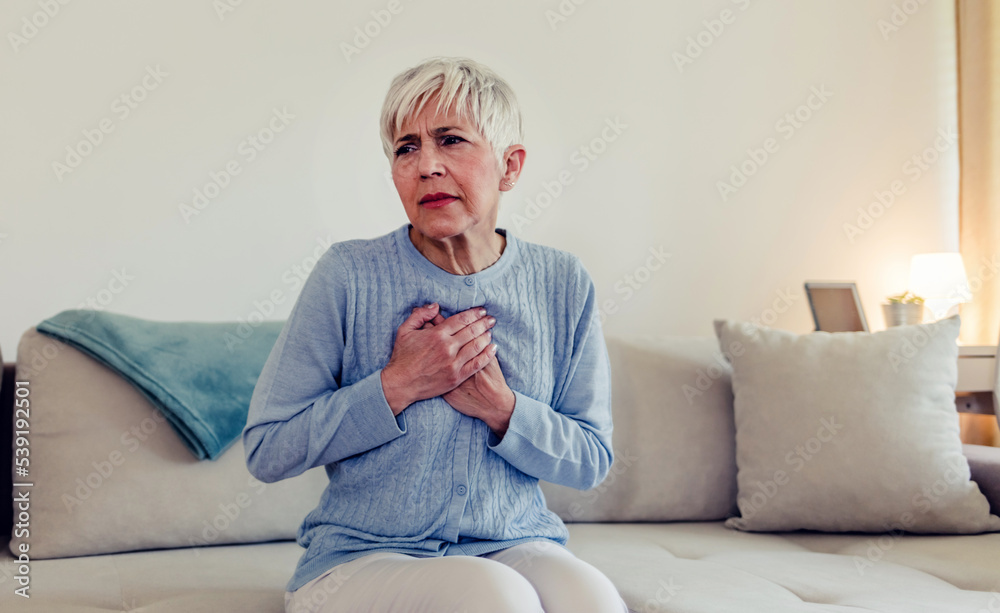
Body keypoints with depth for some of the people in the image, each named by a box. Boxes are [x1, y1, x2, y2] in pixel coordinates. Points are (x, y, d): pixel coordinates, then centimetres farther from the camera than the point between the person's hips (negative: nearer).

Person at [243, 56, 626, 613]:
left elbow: (592, 460, 6)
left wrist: (500, 407, -12)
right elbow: (267, 451, -6)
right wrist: (397, 386, -16)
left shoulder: (562, 284, 2)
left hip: (517, 546, 2)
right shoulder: (349, 275, -7)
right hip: (362, 557, -2)